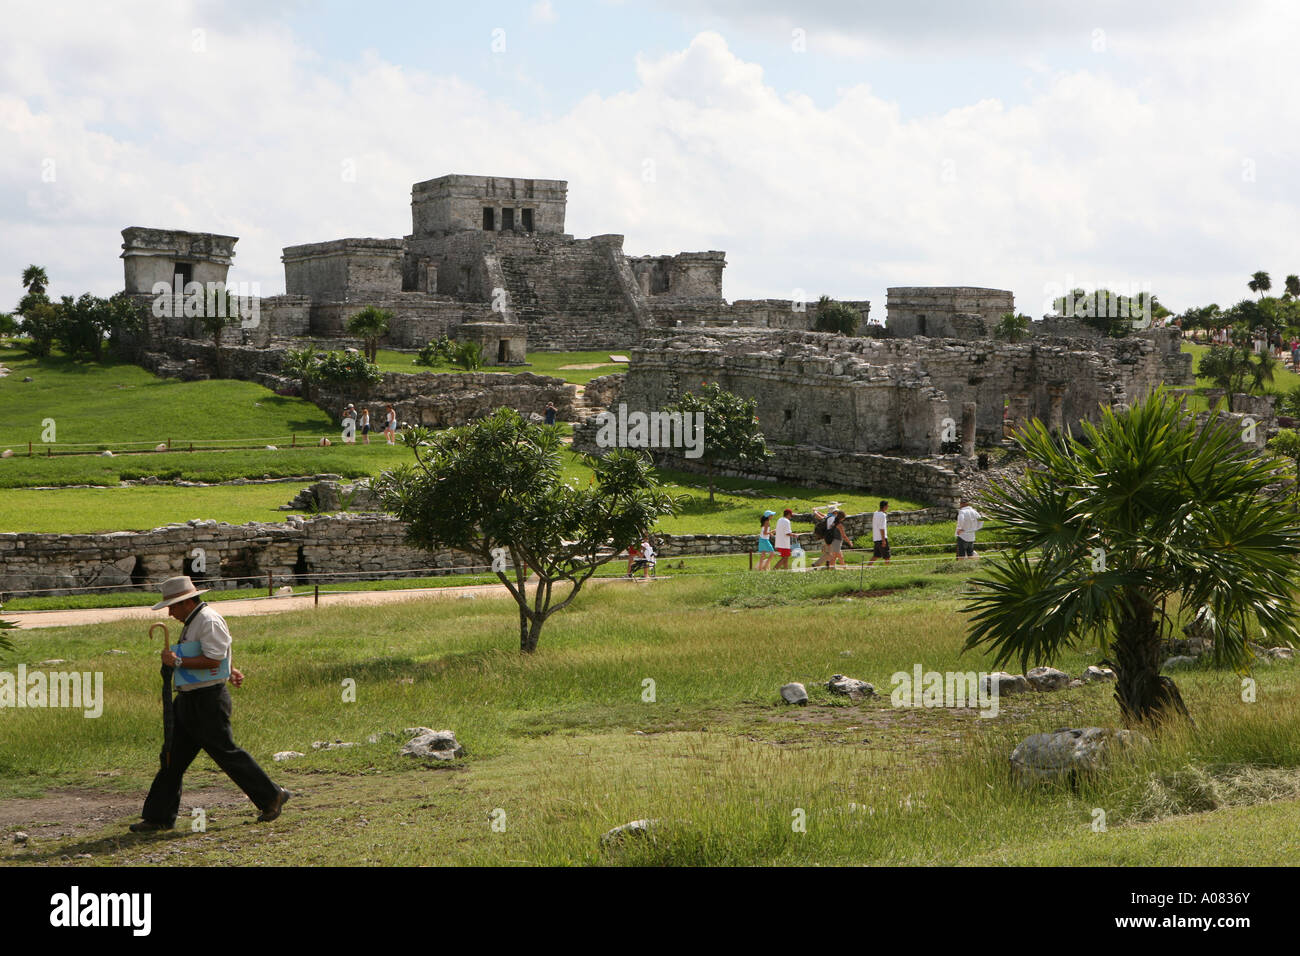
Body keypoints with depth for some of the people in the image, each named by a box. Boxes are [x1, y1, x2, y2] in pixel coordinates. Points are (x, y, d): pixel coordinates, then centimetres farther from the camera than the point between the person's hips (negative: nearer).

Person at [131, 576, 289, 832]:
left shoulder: (209, 621, -15)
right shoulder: (192, 622, 17)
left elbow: (212, 659, -22)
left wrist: (177, 662, -19)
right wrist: (229, 671, 24)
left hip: (208, 699, -10)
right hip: (188, 701, 10)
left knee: (226, 752, -4)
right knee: (172, 758, 6)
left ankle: (271, 796, 9)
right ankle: (159, 817, 9)